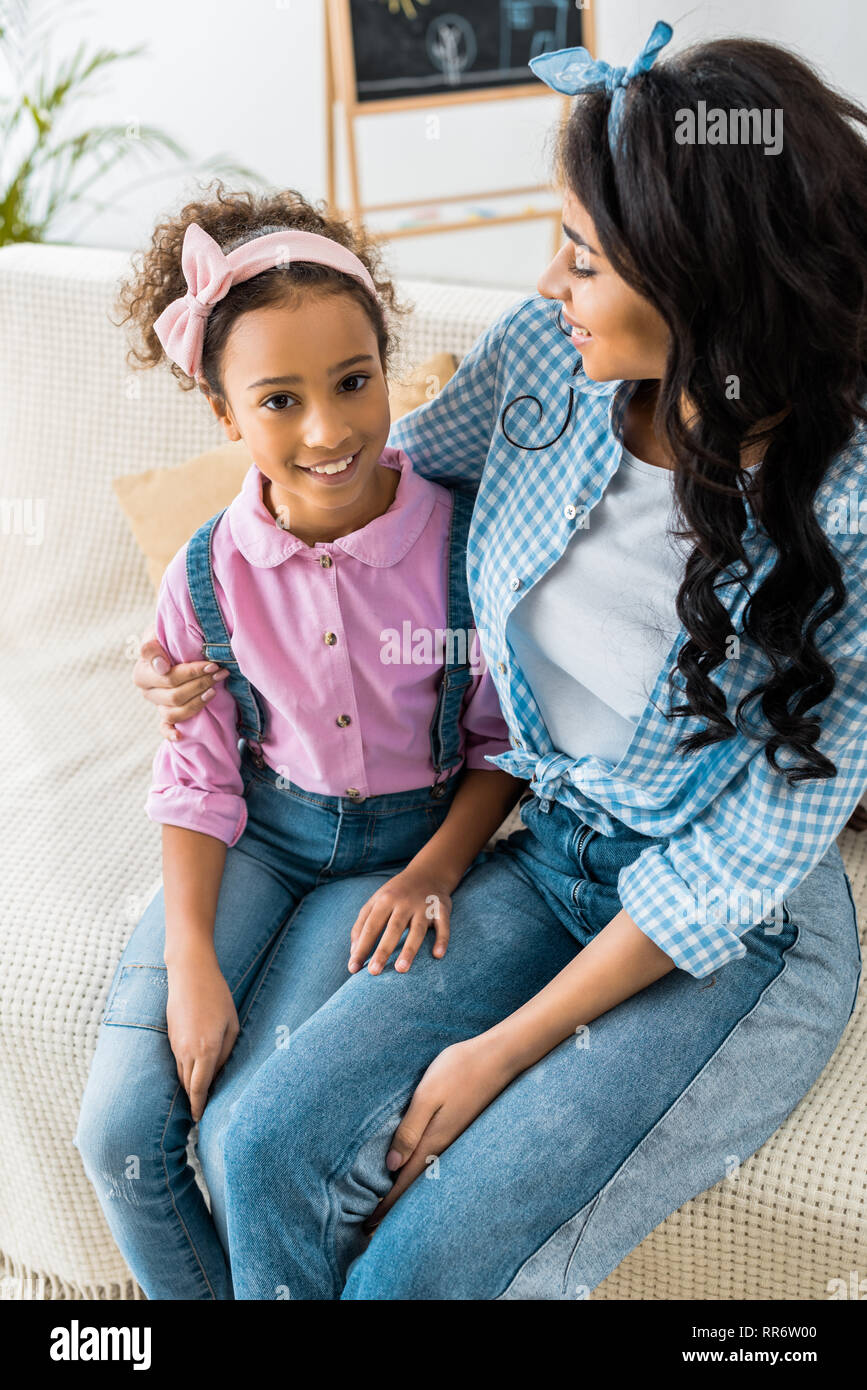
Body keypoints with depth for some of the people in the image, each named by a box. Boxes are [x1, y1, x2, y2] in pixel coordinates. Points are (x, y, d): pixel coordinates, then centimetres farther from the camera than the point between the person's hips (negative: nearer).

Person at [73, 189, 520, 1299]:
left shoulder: (466, 541, -18)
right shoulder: (207, 578, -10)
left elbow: (503, 744, -3)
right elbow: (197, 782, -2)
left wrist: (434, 871, -16)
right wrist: (192, 963, -11)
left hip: (409, 835, -2)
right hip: (262, 829, 3)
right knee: (120, 1130, -10)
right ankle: (195, 1293, 22)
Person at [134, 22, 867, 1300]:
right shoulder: (549, 351, -12)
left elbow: (739, 869, -20)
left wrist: (507, 1048, -15)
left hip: (742, 943, -4)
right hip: (552, 860, 5)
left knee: (435, 1264, -17)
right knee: (272, 1151, -10)